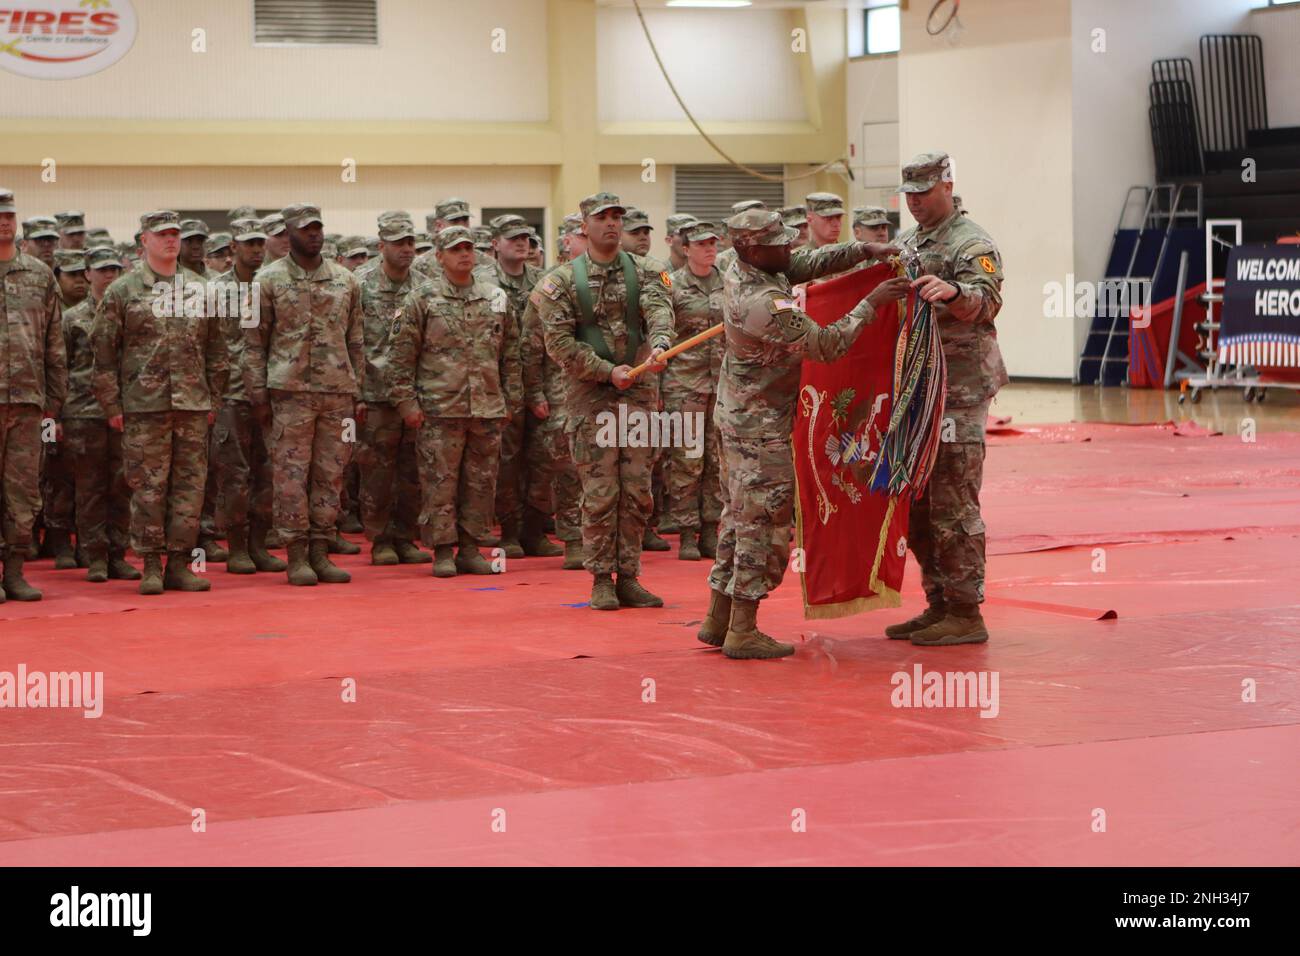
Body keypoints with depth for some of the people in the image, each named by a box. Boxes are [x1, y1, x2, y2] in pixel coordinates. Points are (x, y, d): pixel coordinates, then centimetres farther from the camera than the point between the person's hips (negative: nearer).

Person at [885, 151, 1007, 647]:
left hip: (959, 387, -9)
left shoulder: (971, 243, -9)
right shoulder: (906, 242, 17)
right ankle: (938, 605, 20)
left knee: (953, 503, -9)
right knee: (918, 501, 11)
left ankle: (966, 613, -4)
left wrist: (954, 292, -44)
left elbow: (987, 301, -23)